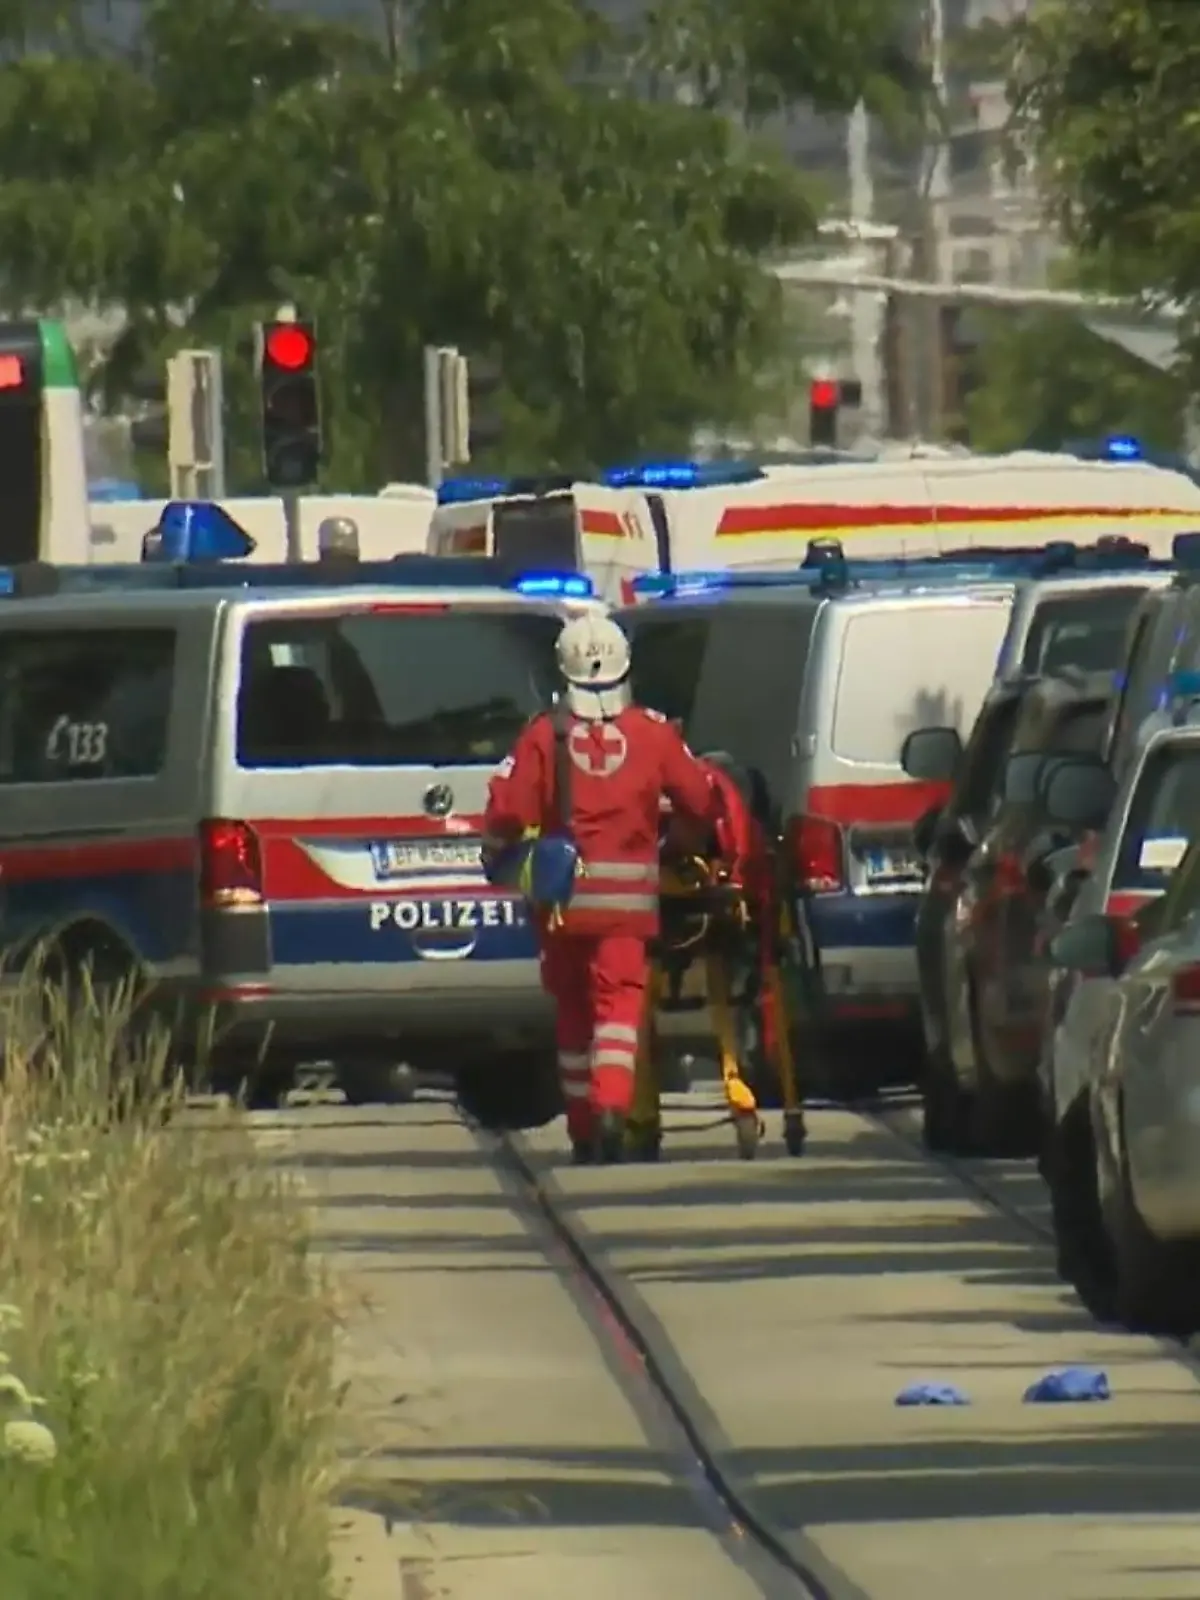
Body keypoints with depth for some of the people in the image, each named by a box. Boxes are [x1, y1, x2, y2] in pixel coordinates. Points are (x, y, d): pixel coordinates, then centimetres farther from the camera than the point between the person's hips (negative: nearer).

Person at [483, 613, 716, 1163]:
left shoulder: (544, 736, -4)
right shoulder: (653, 734, -1)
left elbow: (507, 811, -7)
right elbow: (701, 802, 5)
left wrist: (498, 851, 13)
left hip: (563, 897, 1)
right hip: (628, 900, -1)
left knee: (573, 1012, 13)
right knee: (619, 1003, -3)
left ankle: (583, 1130, 19)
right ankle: (612, 1107, -26)